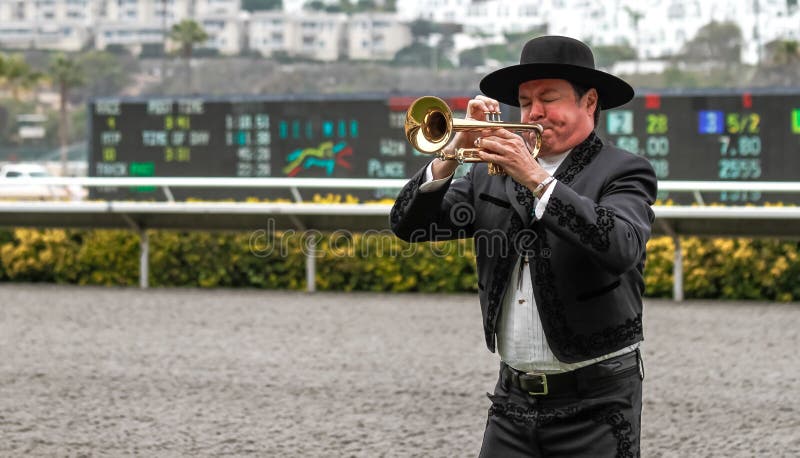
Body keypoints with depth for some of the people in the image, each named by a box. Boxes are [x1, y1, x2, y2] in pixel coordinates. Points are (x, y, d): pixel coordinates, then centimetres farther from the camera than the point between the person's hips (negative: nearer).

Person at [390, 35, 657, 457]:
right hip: (513, 397, 4)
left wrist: (536, 178, -25)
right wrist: (451, 154, -11)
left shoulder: (623, 172, -3)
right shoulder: (492, 175, 10)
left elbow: (620, 249, -23)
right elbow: (409, 225, 4)